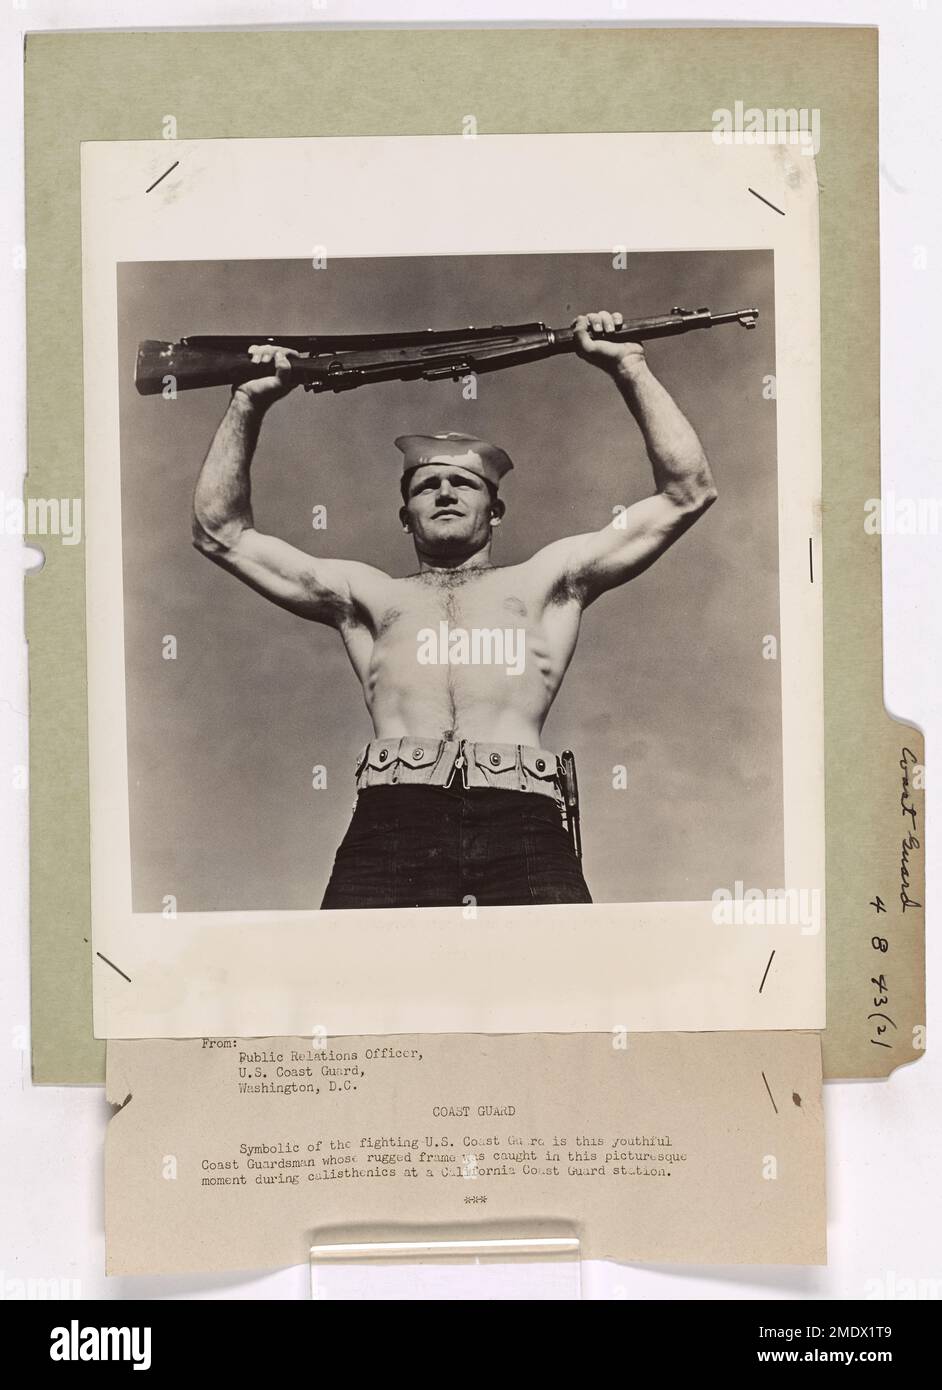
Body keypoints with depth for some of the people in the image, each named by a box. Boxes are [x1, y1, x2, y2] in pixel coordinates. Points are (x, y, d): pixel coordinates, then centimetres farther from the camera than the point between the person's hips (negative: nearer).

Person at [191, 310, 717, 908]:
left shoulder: (545, 581, 28)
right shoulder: (369, 595, 31)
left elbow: (688, 492, 26)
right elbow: (221, 531, 33)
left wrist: (630, 366, 24)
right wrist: (250, 402, 27)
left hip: (520, 819, 0)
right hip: (392, 821, 1)